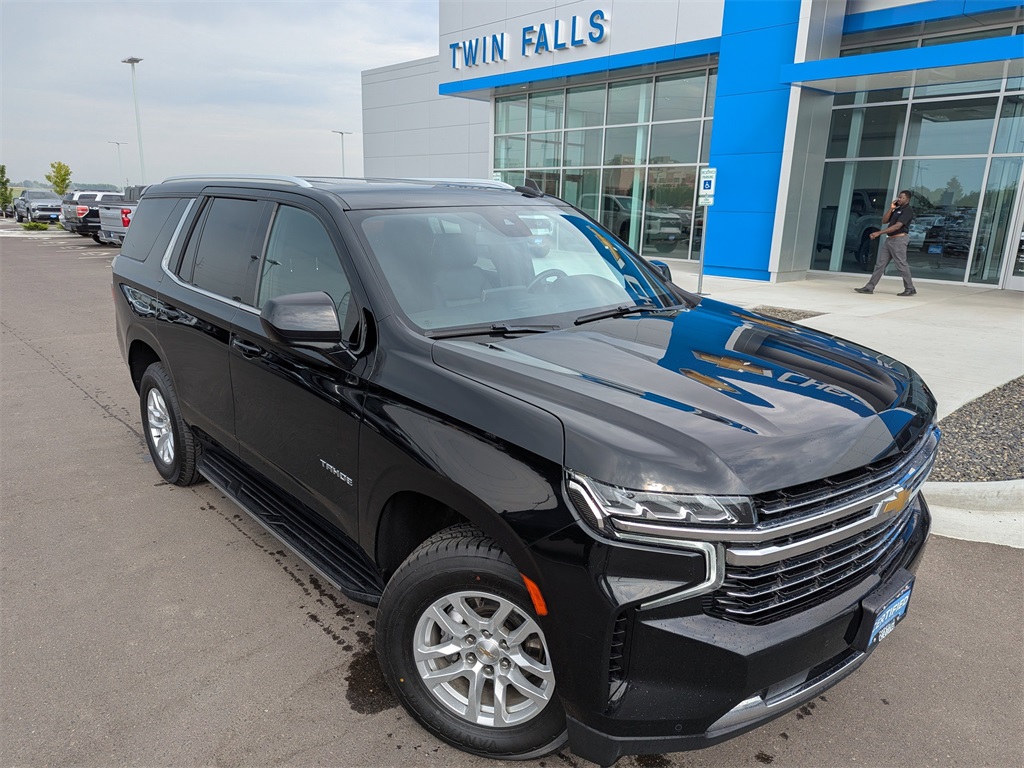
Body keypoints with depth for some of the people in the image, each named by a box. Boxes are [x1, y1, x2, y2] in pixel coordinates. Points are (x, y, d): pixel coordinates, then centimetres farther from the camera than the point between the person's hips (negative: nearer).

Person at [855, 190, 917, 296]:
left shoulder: (908, 210, -10)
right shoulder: (896, 209, 17)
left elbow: (897, 226, -19)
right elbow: (884, 221, 11)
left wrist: (879, 233, -23)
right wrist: (891, 208, 0)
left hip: (899, 239, -8)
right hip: (889, 239, 8)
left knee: (901, 265, -4)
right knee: (880, 264, 4)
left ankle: (910, 289, 5)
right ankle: (869, 287, 4)